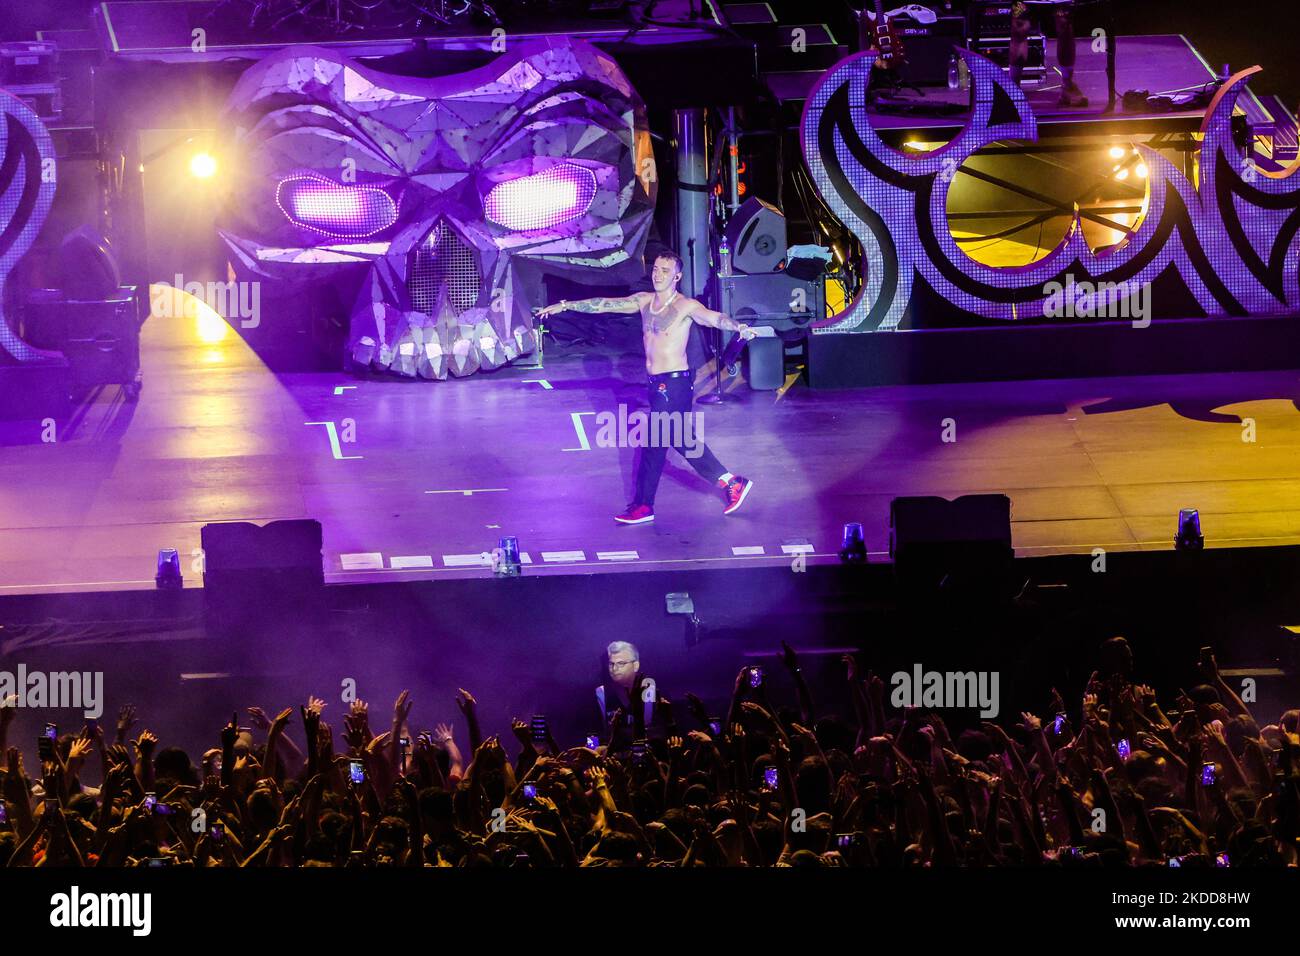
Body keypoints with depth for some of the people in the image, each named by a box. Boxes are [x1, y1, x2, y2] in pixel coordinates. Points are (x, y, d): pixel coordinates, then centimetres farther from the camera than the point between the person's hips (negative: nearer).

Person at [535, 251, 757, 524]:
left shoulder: (685, 306, -11)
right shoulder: (644, 301, 9)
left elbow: (713, 317, -27)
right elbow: (604, 304, 13)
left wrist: (739, 327, -47)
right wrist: (564, 306, 15)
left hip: (674, 384, -8)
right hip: (658, 385, 8)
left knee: (652, 442, -4)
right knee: (682, 440, 14)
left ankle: (642, 507, 6)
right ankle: (731, 483, 24)